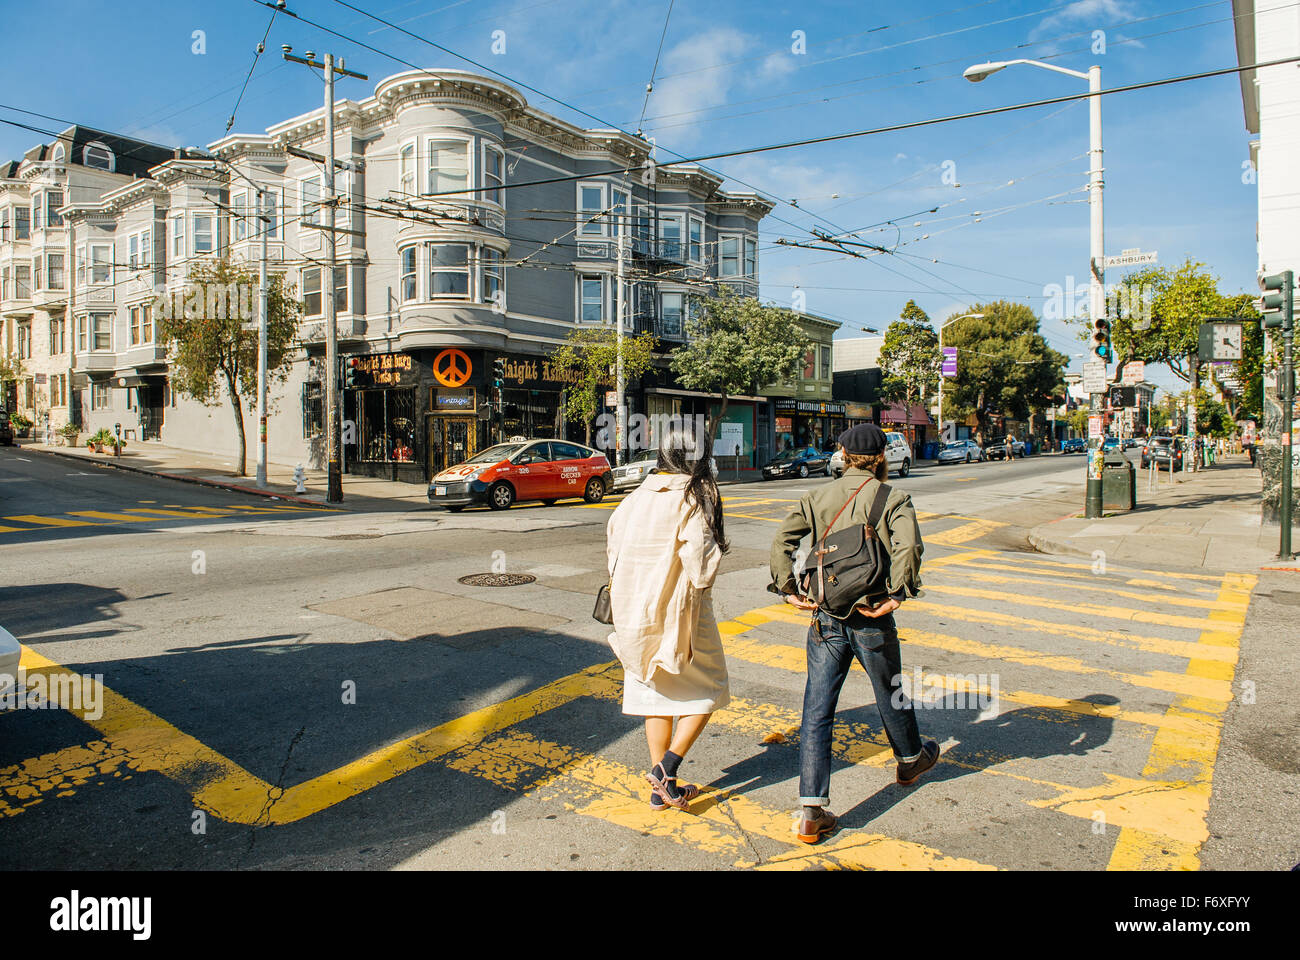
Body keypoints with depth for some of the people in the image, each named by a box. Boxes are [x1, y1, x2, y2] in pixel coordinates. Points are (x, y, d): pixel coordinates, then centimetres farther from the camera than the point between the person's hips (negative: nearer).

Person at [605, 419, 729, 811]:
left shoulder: (637, 496, 3)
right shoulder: (695, 498, -14)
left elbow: (614, 550, 6)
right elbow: (701, 566, -20)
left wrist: (629, 610, 15)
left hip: (637, 612, 6)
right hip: (681, 612, -5)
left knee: (656, 695, 16)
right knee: (708, 688, 14)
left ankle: (661, 788, 24)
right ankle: (666, 768, 3)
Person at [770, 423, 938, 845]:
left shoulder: (818, 496, 5)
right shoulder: (892, 498, -3)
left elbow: (782, 540, -6)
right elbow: (908, 546, -22)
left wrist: (789, 590, -5)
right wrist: (895, 595, -18)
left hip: (825, 619, 2)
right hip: (871, 620, -1)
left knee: (816, 712, 4)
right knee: (890, 695, 24)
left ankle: (812, 811, 3)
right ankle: (910, 758, 51)